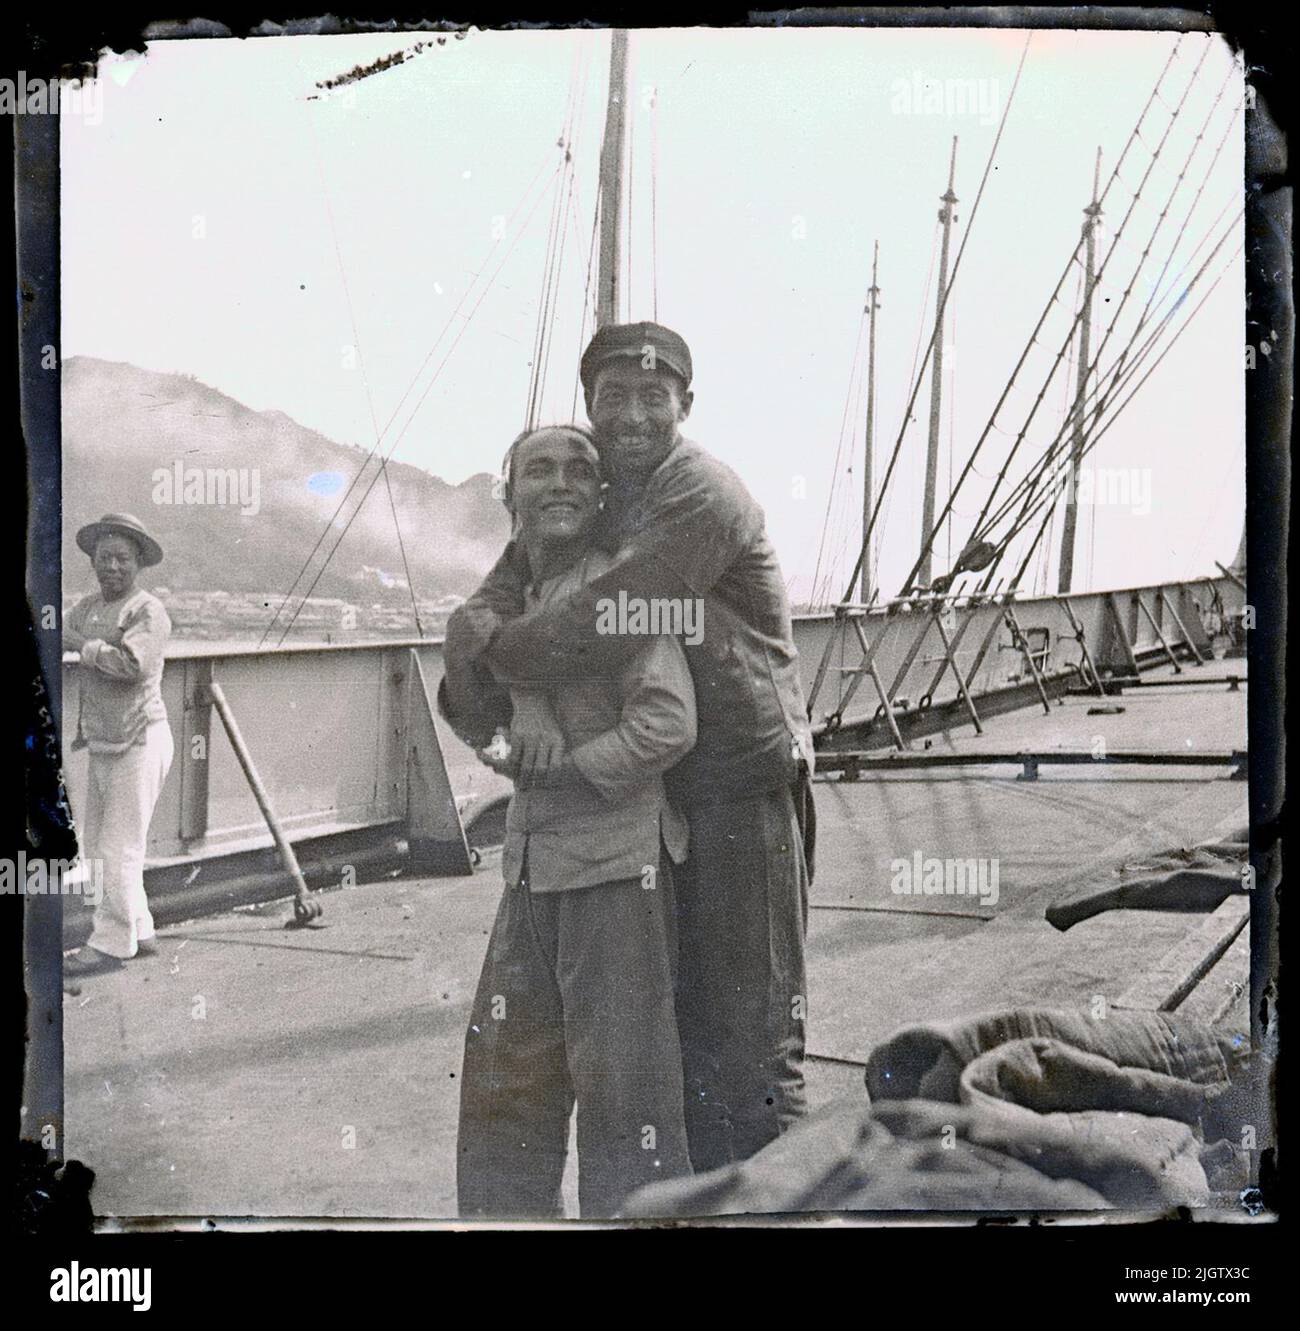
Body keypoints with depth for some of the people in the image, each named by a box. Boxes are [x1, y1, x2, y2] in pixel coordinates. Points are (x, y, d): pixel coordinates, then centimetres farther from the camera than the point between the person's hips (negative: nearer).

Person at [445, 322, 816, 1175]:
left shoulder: (702, 497, -16)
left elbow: (600, 630, -25)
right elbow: (502, 593, 0)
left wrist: (491, 643, -9)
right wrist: (528, 698, -19)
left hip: (745, 784, -8)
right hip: (656, 792, 8)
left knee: (753, 1031, -3)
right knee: (679, 1019, 18)